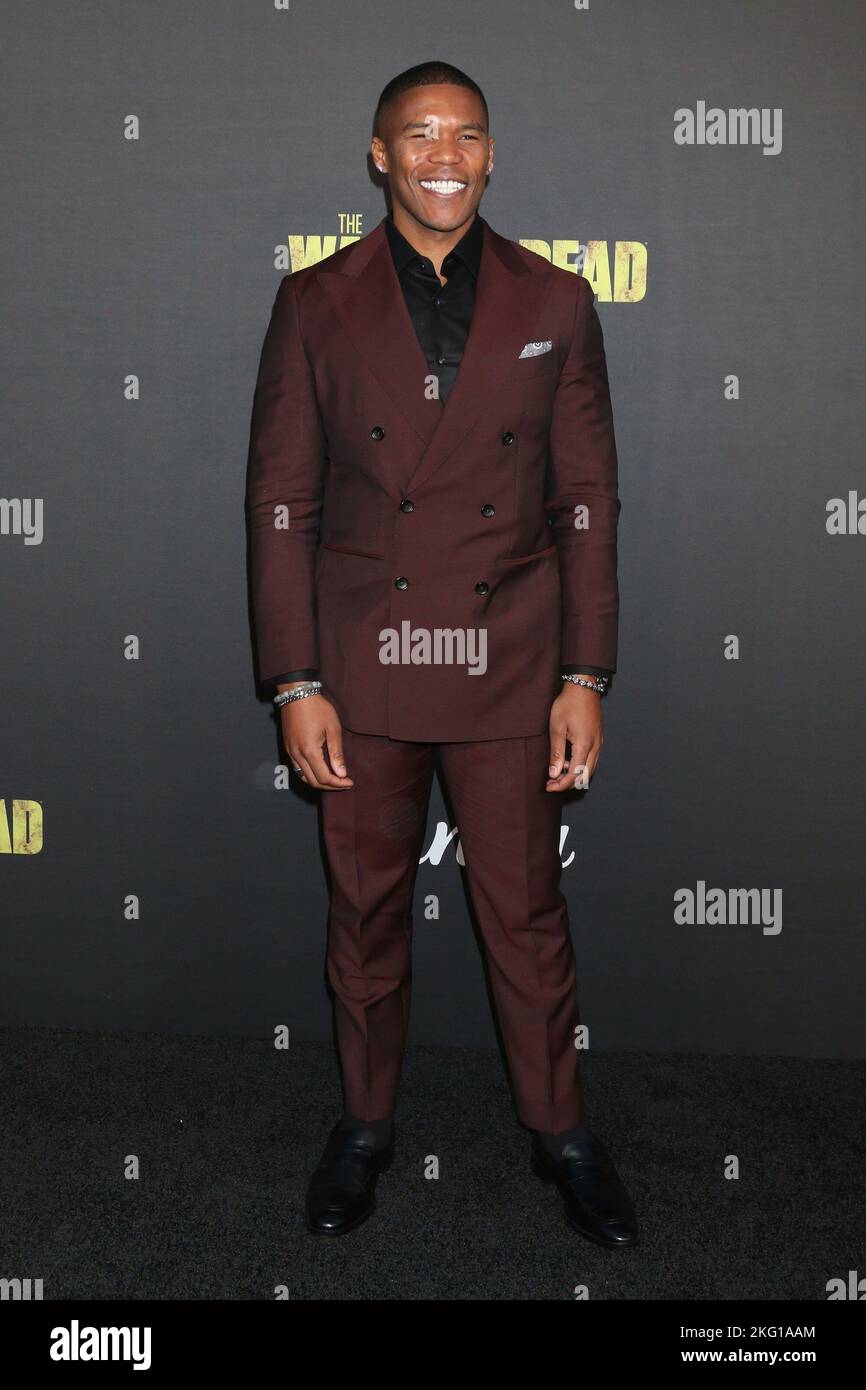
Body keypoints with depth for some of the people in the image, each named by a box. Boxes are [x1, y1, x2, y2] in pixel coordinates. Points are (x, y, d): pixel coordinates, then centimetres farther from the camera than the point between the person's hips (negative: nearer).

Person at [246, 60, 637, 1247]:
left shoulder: (555, 304, 4)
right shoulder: (315, 303, 2)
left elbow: (587, 500, 3)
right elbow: (282, 500, 0)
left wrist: (586, 677, -3)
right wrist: (296, 684, -5)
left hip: (508, 669, 0)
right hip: (362, 670, 0)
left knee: (526, 912, 9)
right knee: (366, 907, 13)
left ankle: (560, 1130, 30)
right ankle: (366, 1124, 34)